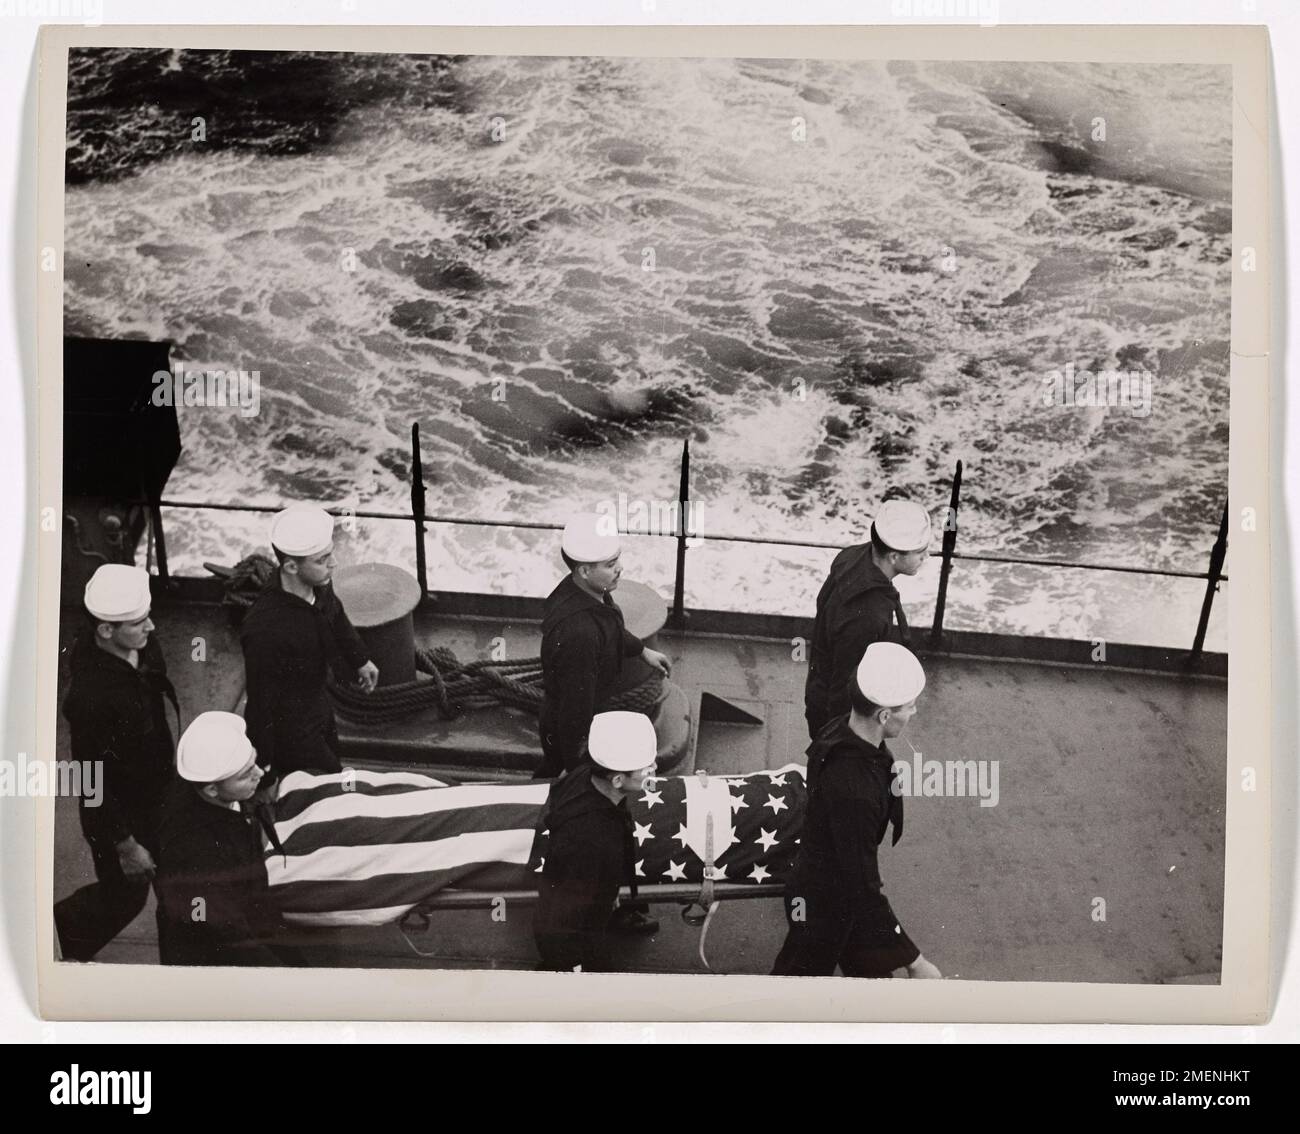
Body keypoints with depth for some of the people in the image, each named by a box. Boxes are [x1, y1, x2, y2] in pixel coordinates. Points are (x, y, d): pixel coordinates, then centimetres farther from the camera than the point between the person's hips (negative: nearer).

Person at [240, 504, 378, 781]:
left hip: (318, 704, 7)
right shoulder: (264, 627, -37)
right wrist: (265, 766, -15)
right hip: (288, 726, -7)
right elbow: (261, 699, -25)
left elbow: (337, 617, 8)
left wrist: (360, 659, 24)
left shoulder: (319, 586, -16)